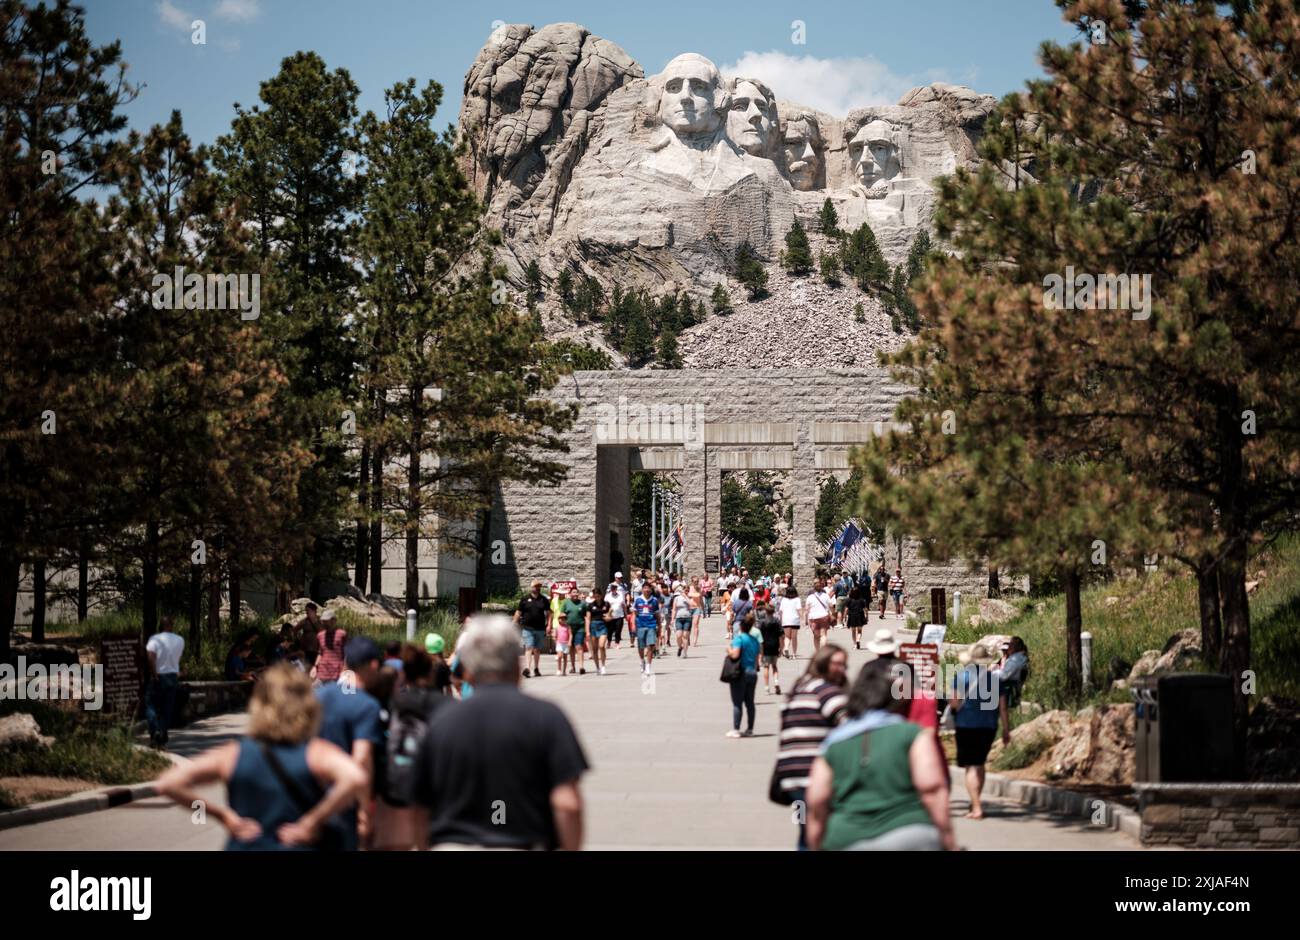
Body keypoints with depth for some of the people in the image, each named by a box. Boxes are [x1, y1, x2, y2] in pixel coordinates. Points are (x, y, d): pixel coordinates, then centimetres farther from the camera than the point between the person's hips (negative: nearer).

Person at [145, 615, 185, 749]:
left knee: (150, 704, 7)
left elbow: (151, 657, -24)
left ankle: (156, 730, -17)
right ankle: (163, 740, 10)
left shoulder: (154, 639, -9)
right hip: (173, 676, 4)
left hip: (158, 677, -4)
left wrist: (154, 675, -18)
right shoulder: (180, 640, 4)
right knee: (167, 709, 10)